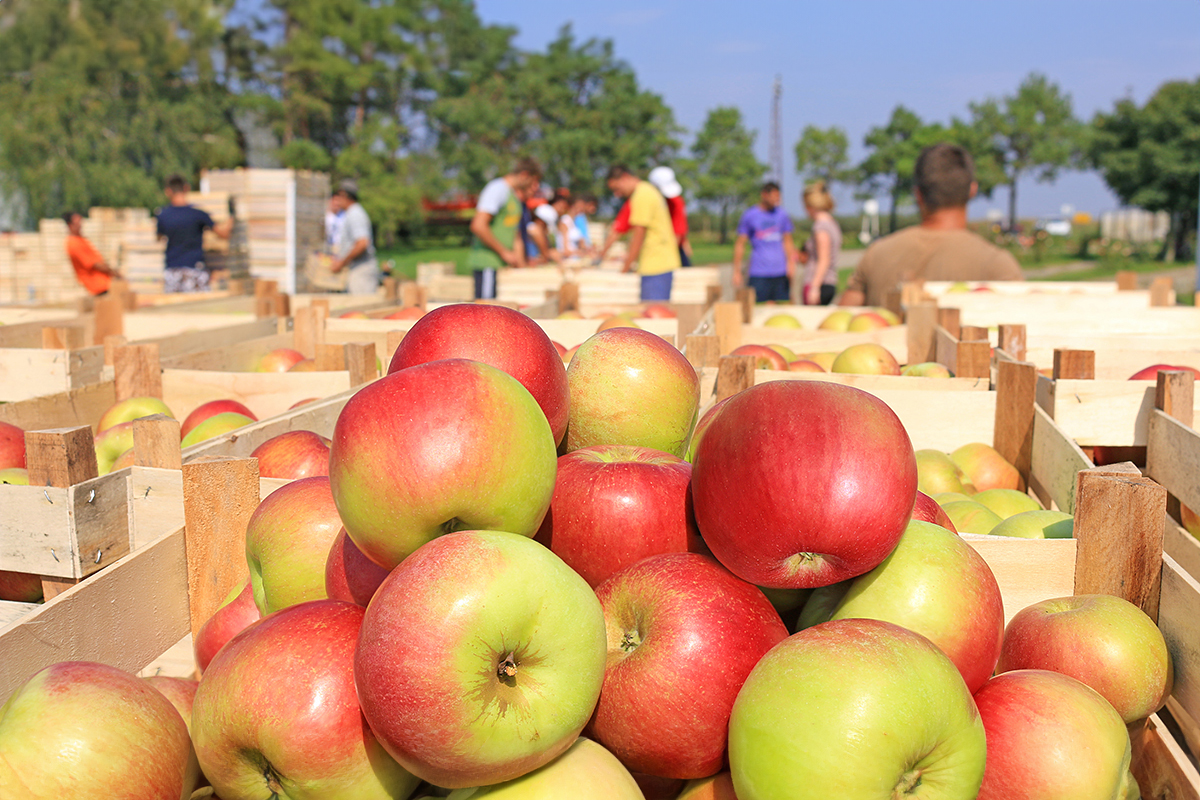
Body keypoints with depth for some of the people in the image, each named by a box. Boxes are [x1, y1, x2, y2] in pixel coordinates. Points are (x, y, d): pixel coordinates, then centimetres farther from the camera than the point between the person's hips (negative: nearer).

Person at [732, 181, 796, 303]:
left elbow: (787, 241, 16)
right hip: (758, 274, -3)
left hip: (781, 273, 3)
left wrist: (791, 263, 0)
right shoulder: (750, 215, 1)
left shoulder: (782, 214, 11)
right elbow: (740, 244, 3)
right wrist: (737, 272, -1)